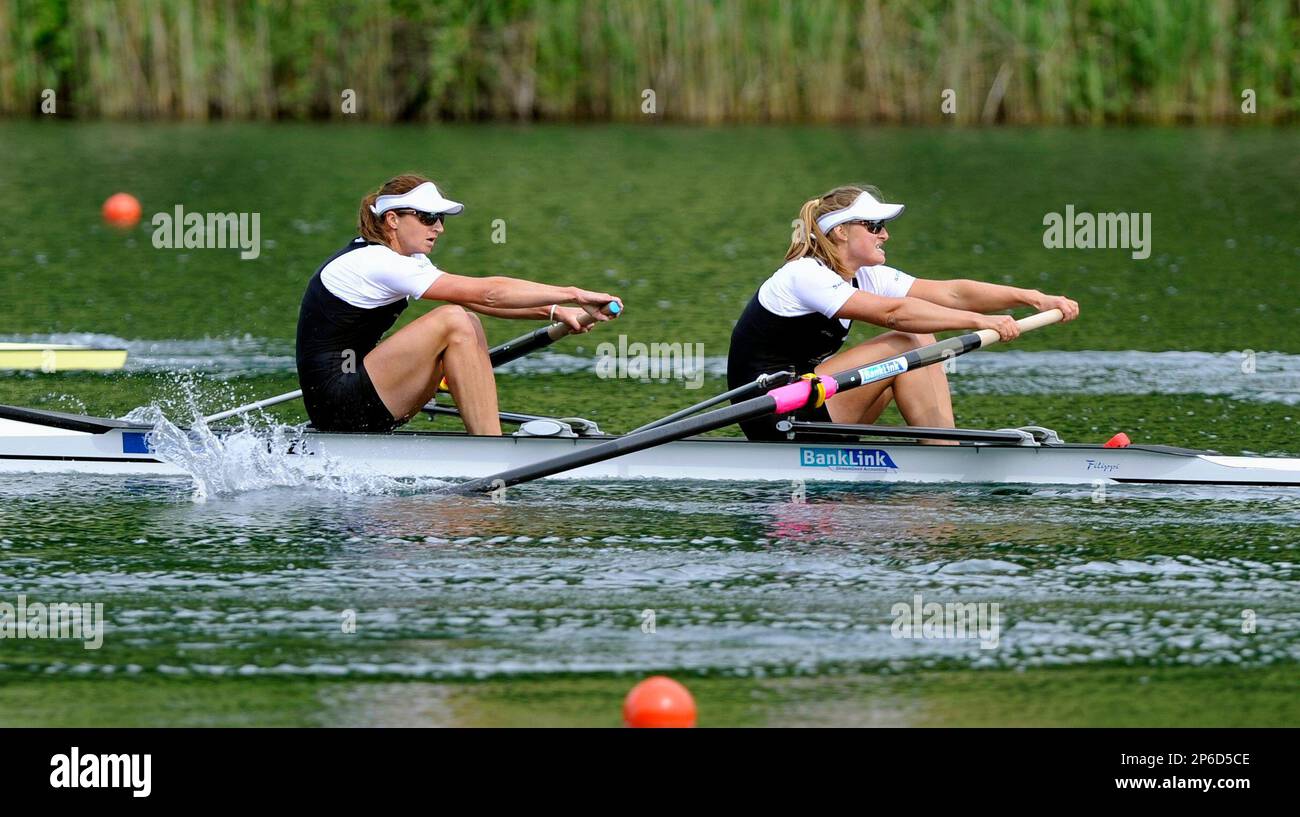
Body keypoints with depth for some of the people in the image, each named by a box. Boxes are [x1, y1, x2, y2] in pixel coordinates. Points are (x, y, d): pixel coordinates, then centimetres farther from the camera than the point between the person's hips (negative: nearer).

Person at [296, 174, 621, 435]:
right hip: (340, 407, -10)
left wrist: (554, 311, -1)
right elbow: (487, 294, -20)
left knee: (469, 326, 3)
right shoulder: (375, 263, -17)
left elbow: (480, 299, 10)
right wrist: (574, 295, -18)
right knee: (453, 322, -19)